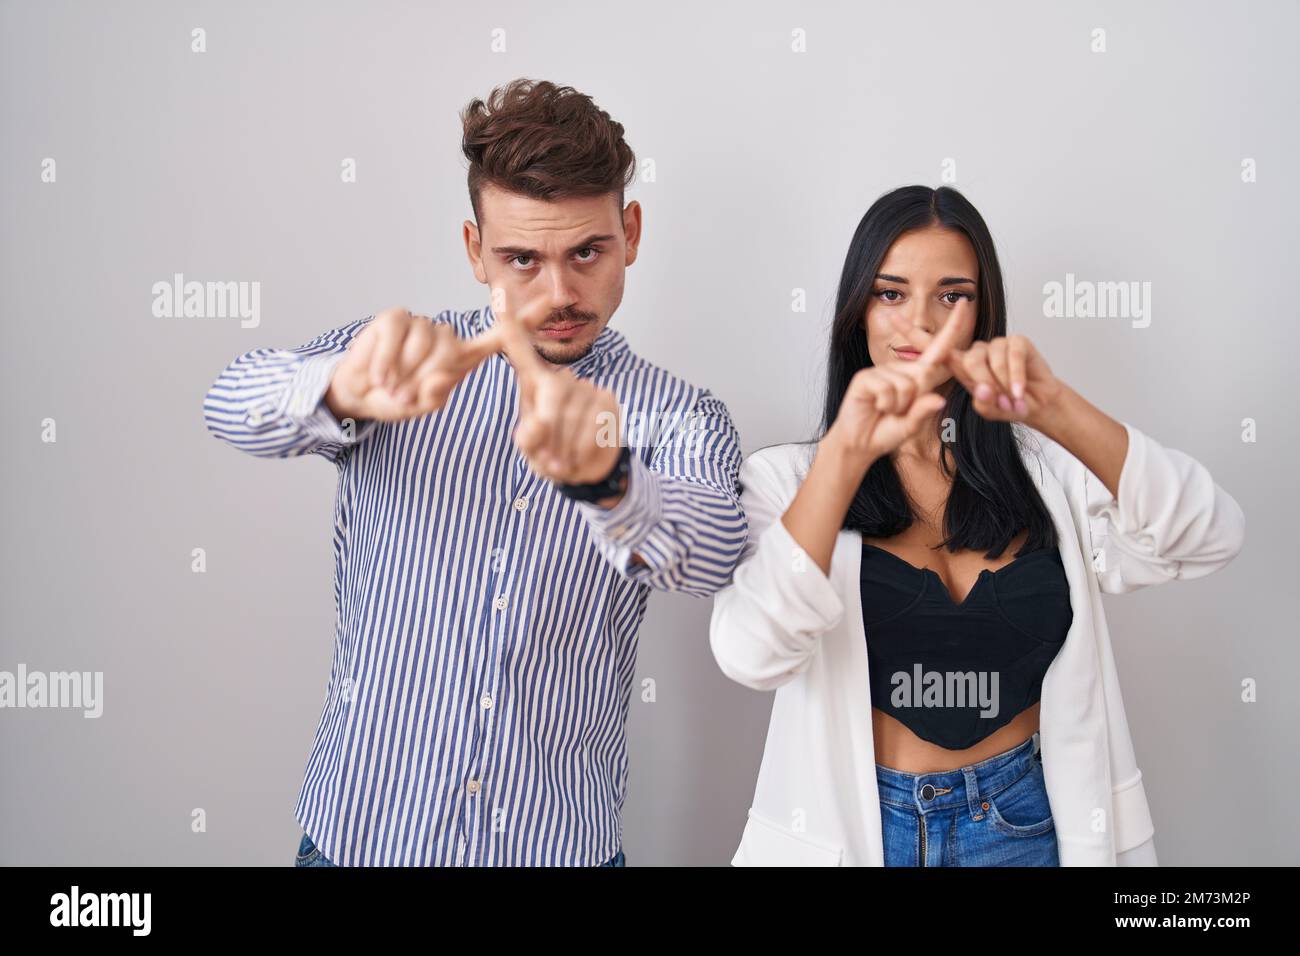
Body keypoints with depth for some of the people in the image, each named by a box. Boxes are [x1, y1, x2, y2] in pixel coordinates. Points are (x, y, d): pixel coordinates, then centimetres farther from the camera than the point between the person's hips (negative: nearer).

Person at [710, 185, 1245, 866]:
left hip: (1027, 825, 2)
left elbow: (1211, 539, -17)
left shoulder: (1042, 465, -1)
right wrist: (846, 452, -32)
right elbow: (749, 653, -24)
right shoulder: (786, 477, -7)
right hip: (860, 828, -1)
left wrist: (1052, 407, -30)